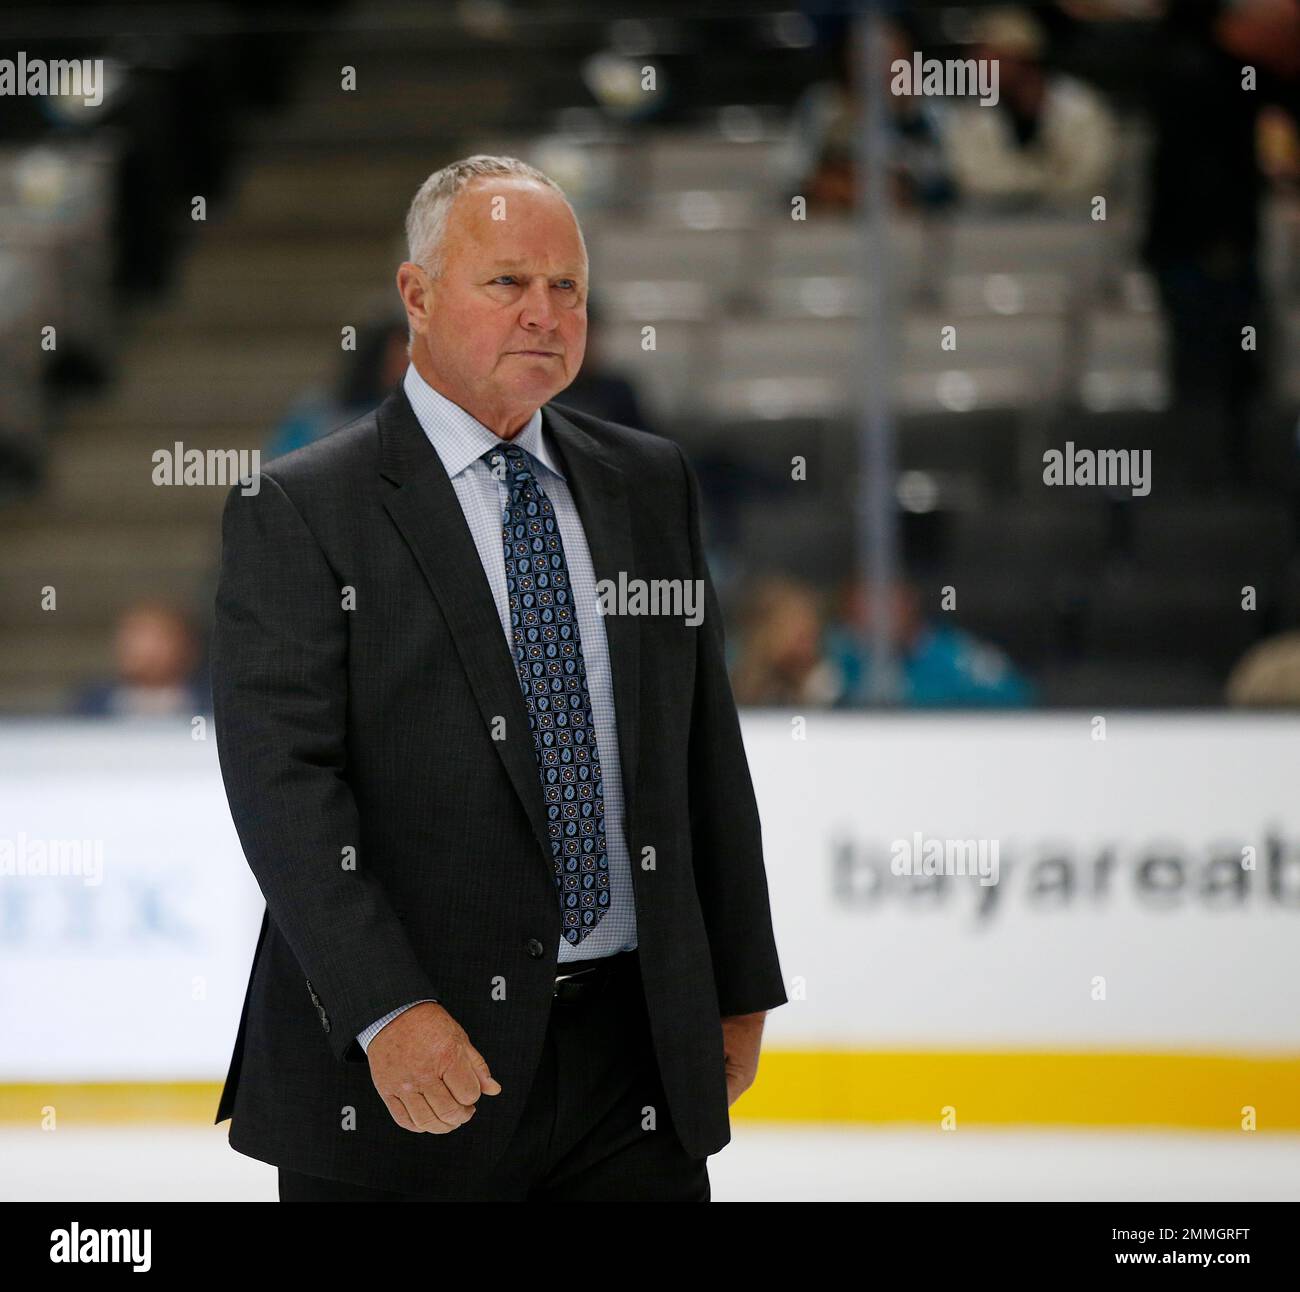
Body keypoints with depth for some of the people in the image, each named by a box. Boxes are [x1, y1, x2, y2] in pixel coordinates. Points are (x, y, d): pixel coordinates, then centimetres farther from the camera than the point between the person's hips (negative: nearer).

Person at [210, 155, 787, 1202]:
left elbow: (707, 747, 16)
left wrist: (740, 988, 13)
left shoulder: (652, 484, 13)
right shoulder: (298, 512, -5)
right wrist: (385, 1011, -22)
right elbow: (280, 780, -13)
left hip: (640, 1048, 4)